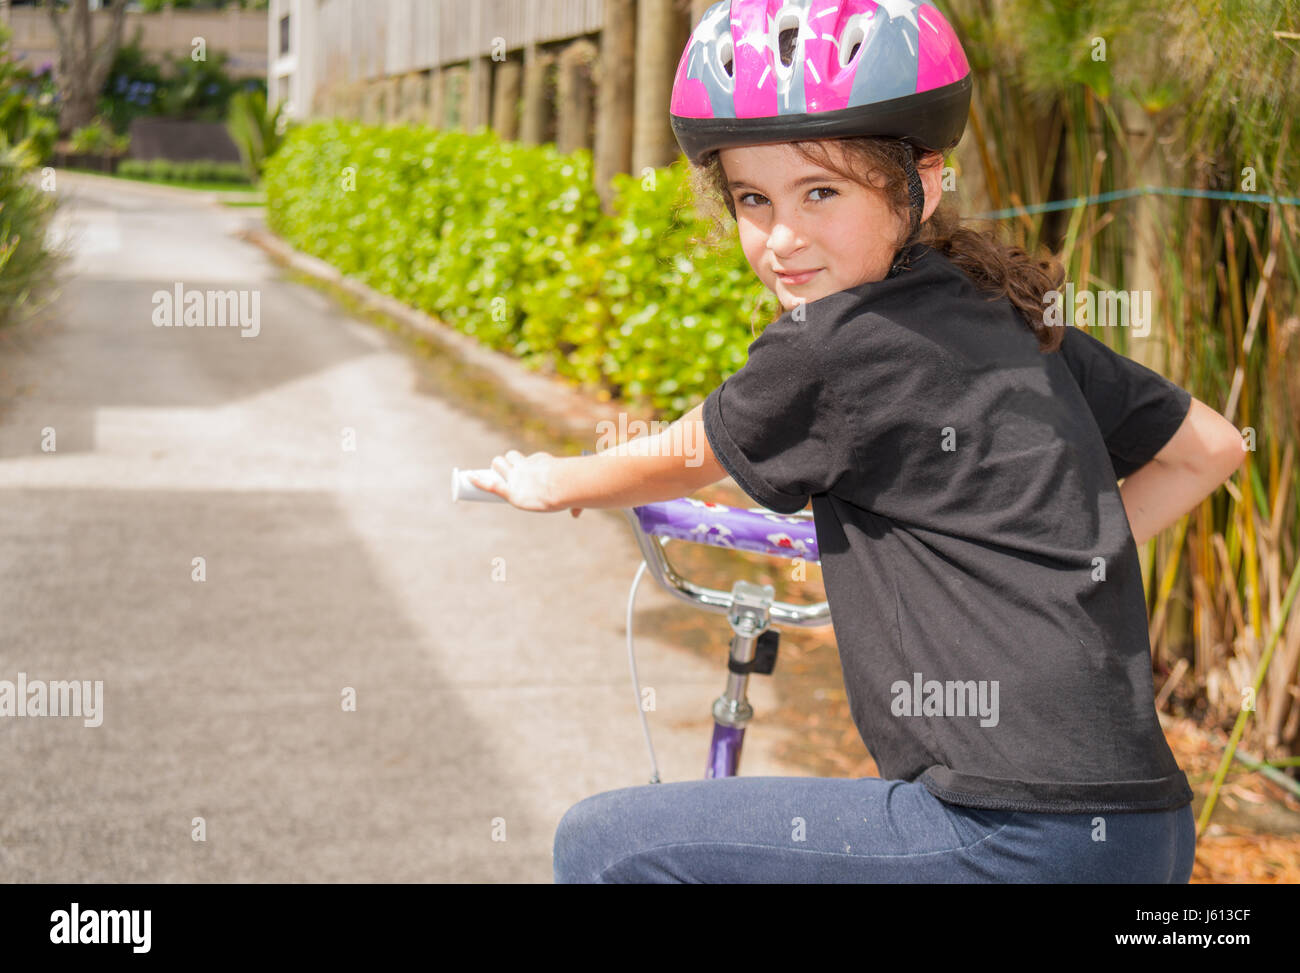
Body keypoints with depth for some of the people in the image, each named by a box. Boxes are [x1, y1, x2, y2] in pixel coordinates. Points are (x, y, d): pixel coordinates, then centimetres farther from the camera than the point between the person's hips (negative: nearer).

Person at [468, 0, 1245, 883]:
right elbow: (1211, 448, 22)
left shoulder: (831, 347, -11)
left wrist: (553, 481, 26)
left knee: (604, 844, -2)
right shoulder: (1010, 323, 10)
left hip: (1021, 840, -9)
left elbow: (679, 462, 7)